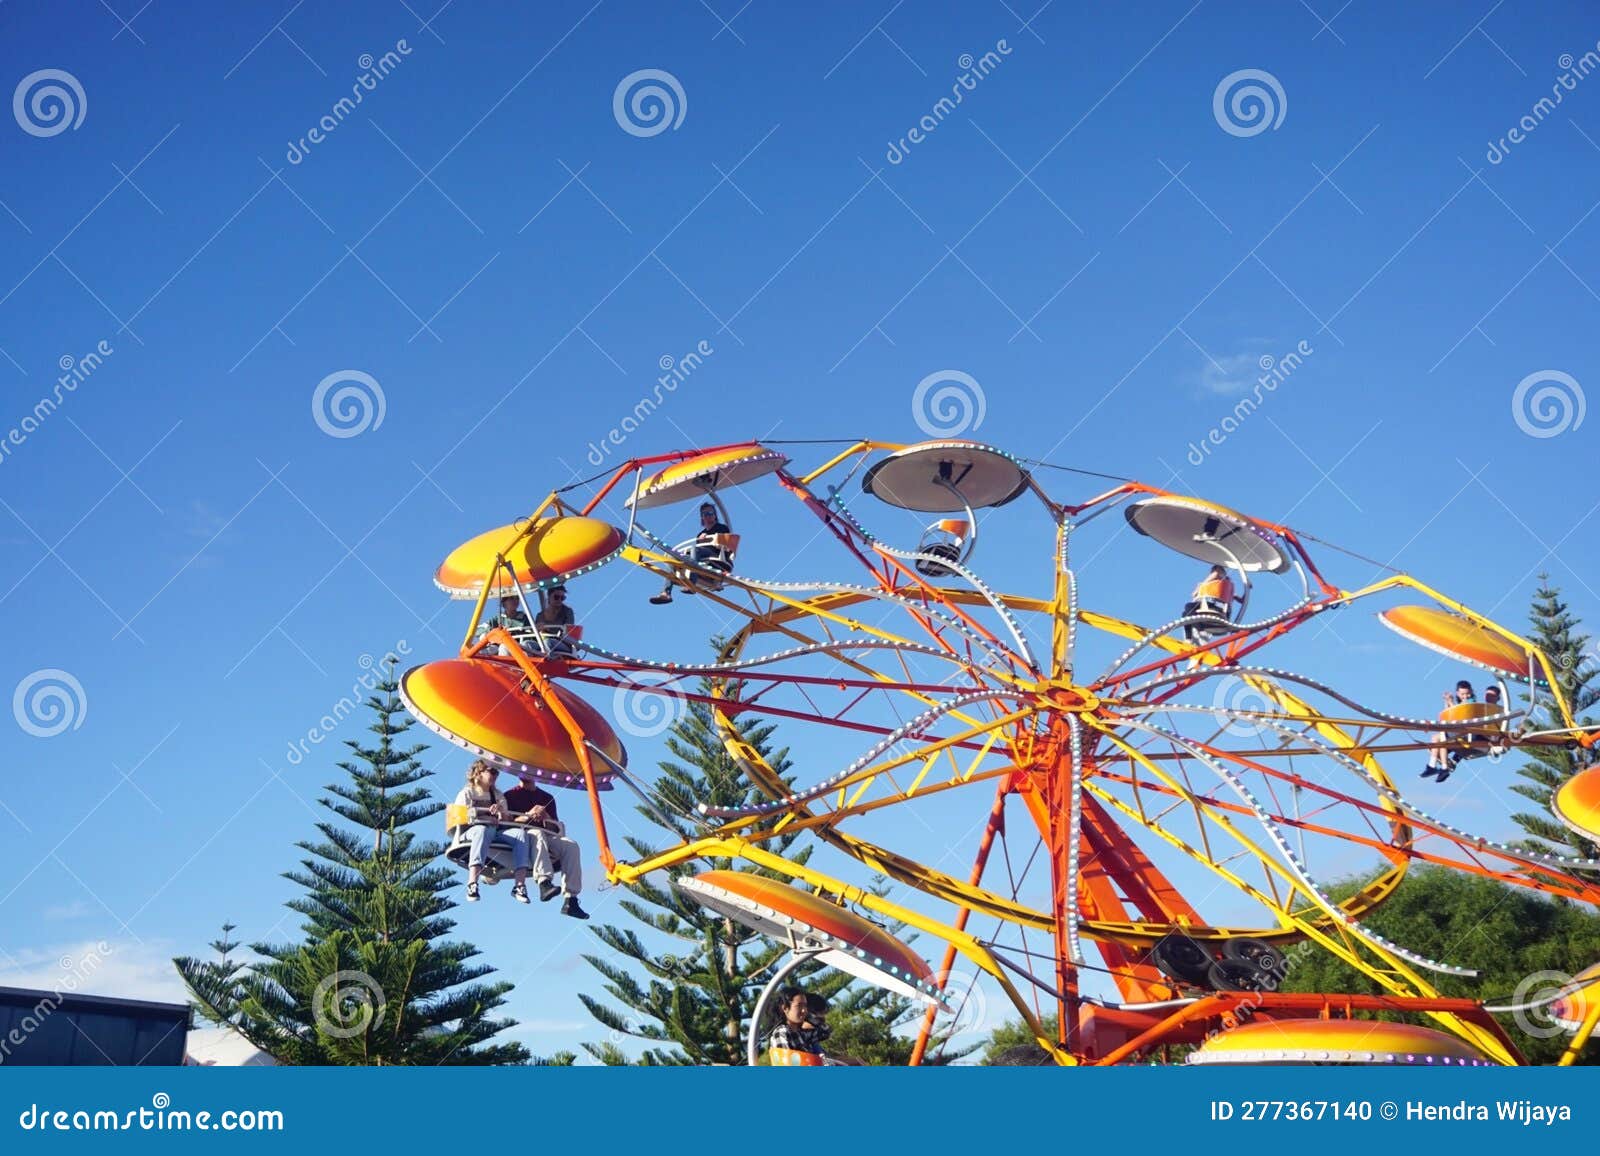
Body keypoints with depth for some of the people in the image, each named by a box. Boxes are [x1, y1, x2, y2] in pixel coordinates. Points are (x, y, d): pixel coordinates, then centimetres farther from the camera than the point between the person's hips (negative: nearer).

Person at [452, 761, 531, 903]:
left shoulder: (498, 795, 30)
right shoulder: (467, 793, 16)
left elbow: (508, 821, 21)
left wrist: (501, 811, -2)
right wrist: (485, 818, -7)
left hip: (497, 831, 4)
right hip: (473, 830, -4)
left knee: (520, 833, -27)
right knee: (482, 830, -42)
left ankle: (520, 885, -39)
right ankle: (472, 884, -57)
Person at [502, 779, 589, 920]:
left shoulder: (547, 797, 23)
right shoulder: (510, 796, 15)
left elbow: (555, 829, 15)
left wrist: (546, 817, -7)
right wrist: (528, 815, -14)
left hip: (548, 837, 4)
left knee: (571, 846, -27)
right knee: (537, 833, -38)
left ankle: (570, 900, -36)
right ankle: (544, 883, -57)